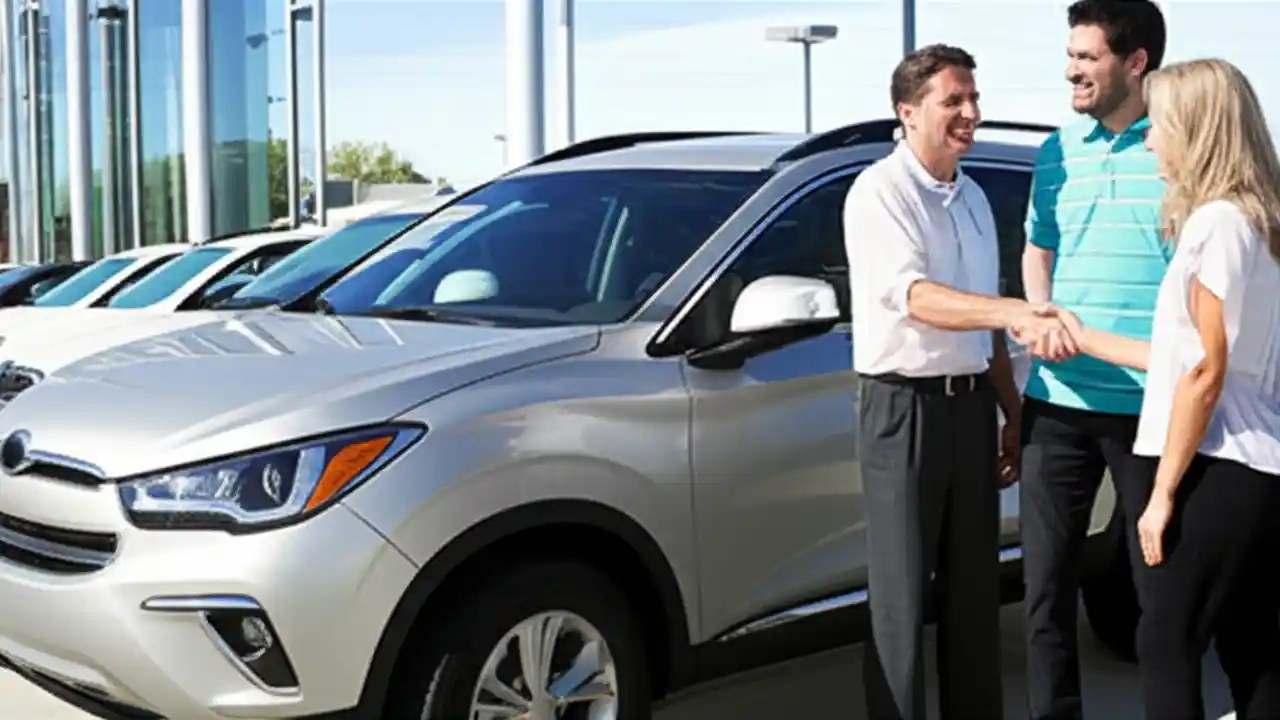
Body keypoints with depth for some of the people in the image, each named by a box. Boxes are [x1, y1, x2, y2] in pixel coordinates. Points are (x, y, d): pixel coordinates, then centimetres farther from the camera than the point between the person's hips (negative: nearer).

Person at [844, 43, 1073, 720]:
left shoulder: (972, 198, 13)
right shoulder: (878, 191, -10)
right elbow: (914, 297, -25)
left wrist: (1012, 414, 15)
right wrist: (1014, 312, -39)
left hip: (971, 405, 7)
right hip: (904, 405, -7)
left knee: (975, 586, 12)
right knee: (902, 592, -2)